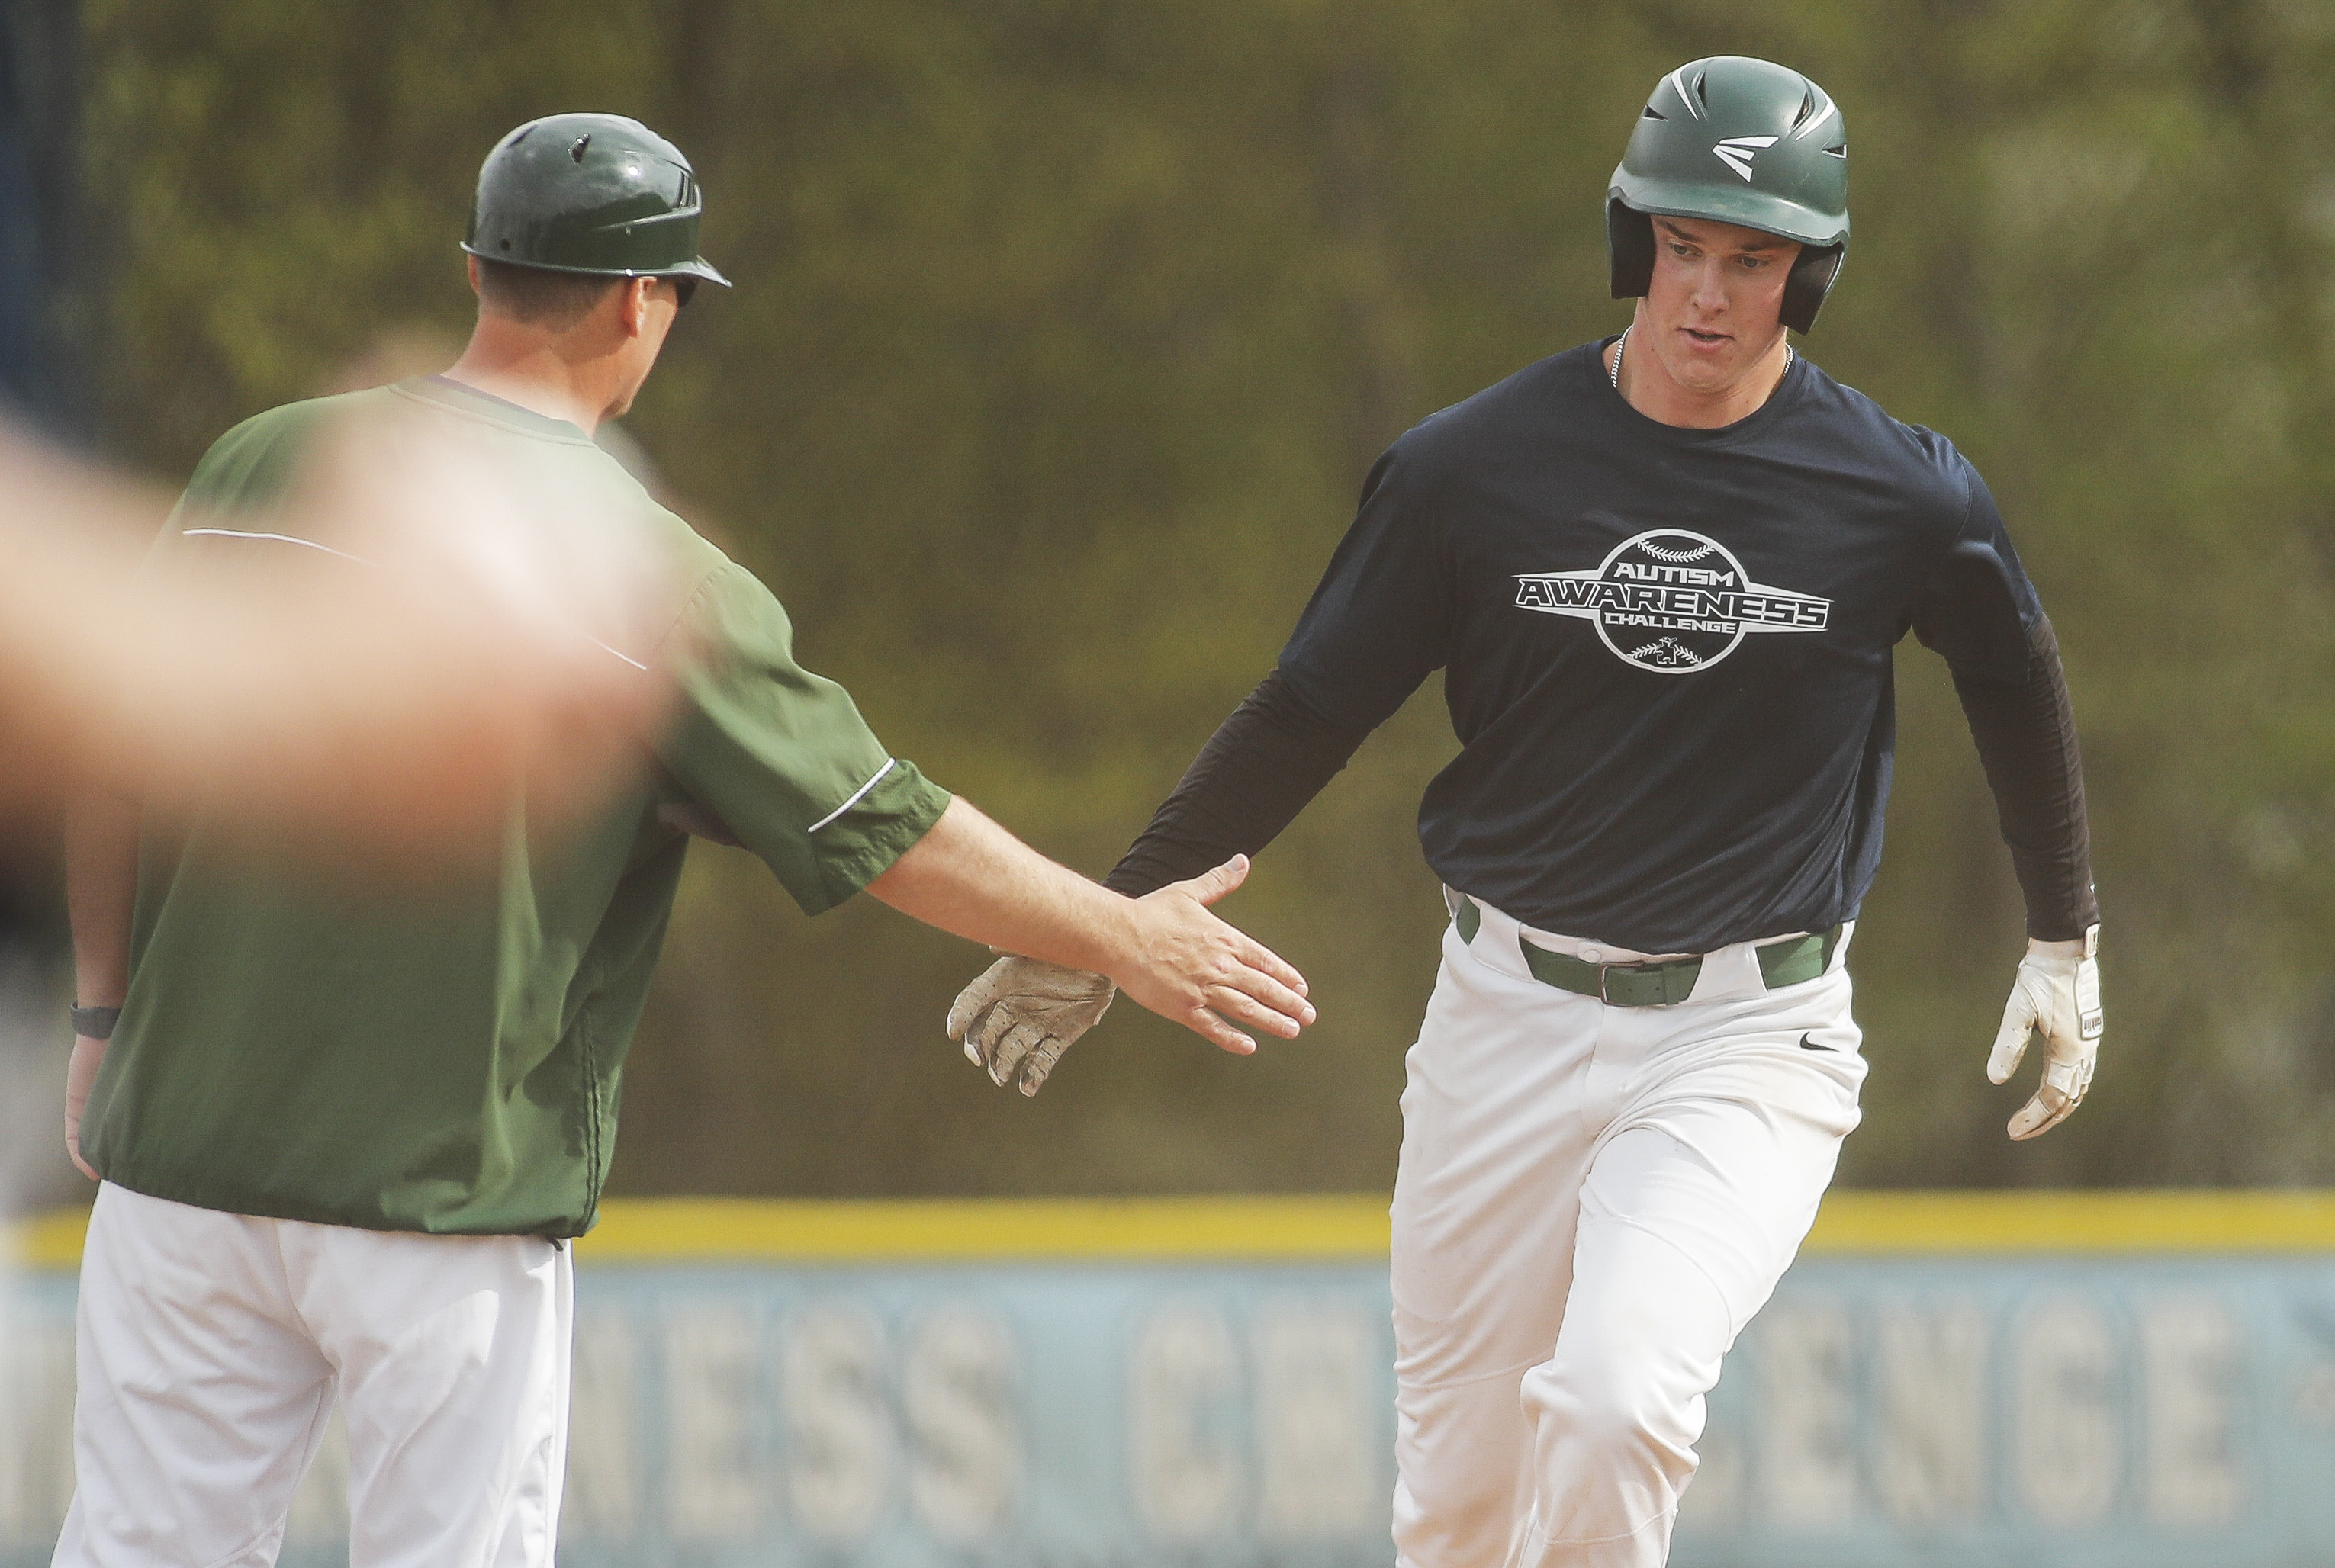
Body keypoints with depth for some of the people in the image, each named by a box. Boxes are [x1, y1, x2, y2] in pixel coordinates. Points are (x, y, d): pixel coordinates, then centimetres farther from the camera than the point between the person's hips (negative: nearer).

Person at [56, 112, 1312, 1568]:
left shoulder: (259, 468, 2)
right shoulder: (645, 568, -9)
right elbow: (883, 830, -5)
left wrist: (108, 1021, 19)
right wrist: (1129, 935, 6)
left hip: (187, 1136, 4)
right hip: (446, 1175, -4)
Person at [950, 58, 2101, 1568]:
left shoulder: (1903, 496, -6)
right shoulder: (1476, 466, -4)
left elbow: (2019, 686, 14)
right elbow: (1309, 715, 6)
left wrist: (2068, 943, 22)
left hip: (1749, 1043, -2)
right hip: (1510, 1021, 2)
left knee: (1617, 1401, -25)